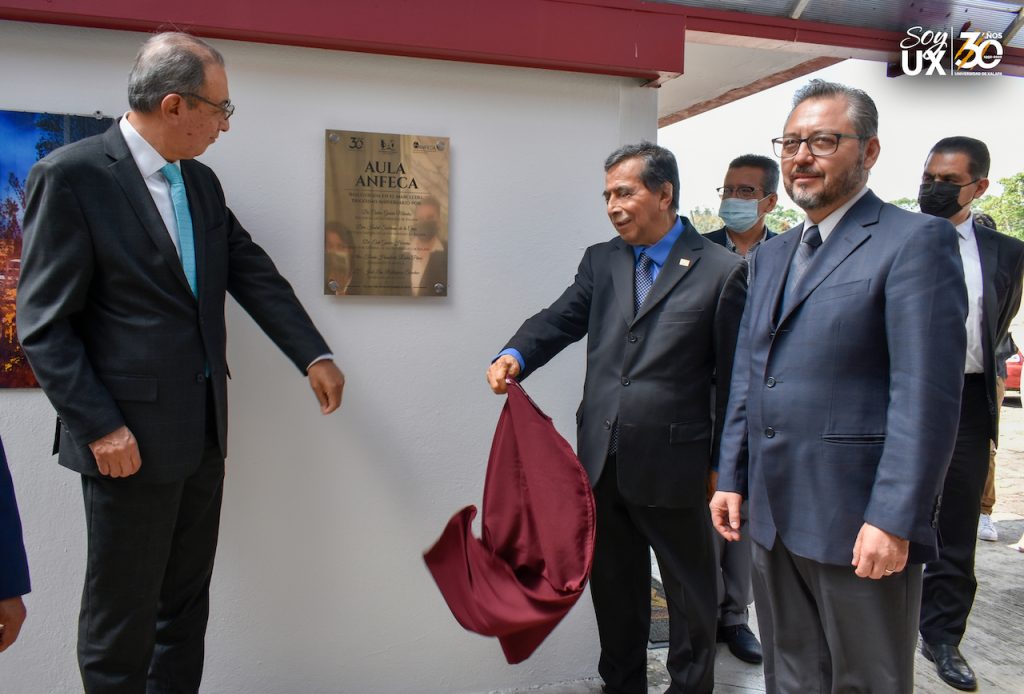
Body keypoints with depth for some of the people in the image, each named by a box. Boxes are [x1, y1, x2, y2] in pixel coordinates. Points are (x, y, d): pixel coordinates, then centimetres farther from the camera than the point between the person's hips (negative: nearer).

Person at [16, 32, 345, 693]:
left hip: (203, 429, 7)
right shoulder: (71, 176, -12)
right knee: (122, 615, 8)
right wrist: (100, 427, -16)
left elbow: (253, 272, 11)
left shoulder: (202, 183, 9)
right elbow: (43, 323, -13)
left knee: (187, 600, 18)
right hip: (130, 438, -7)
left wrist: (314, 355, 4)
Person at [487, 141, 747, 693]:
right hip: (602, 461, 5)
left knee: (690, 594, 14)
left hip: (672, 463, -4)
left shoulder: (722, 271, -7)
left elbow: (733, 377, -6)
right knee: (613, 588, 20)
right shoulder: (600, 260, 8)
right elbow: (561, 318, -1)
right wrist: (515, 355, -22)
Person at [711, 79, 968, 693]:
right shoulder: (771, 255, 14)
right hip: (773, 515, 7)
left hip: (862, 524, -7)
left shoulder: (916, 241, -10)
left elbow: (927, 395, -17)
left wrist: (894, 520, -20)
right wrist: (732, 478, 11)